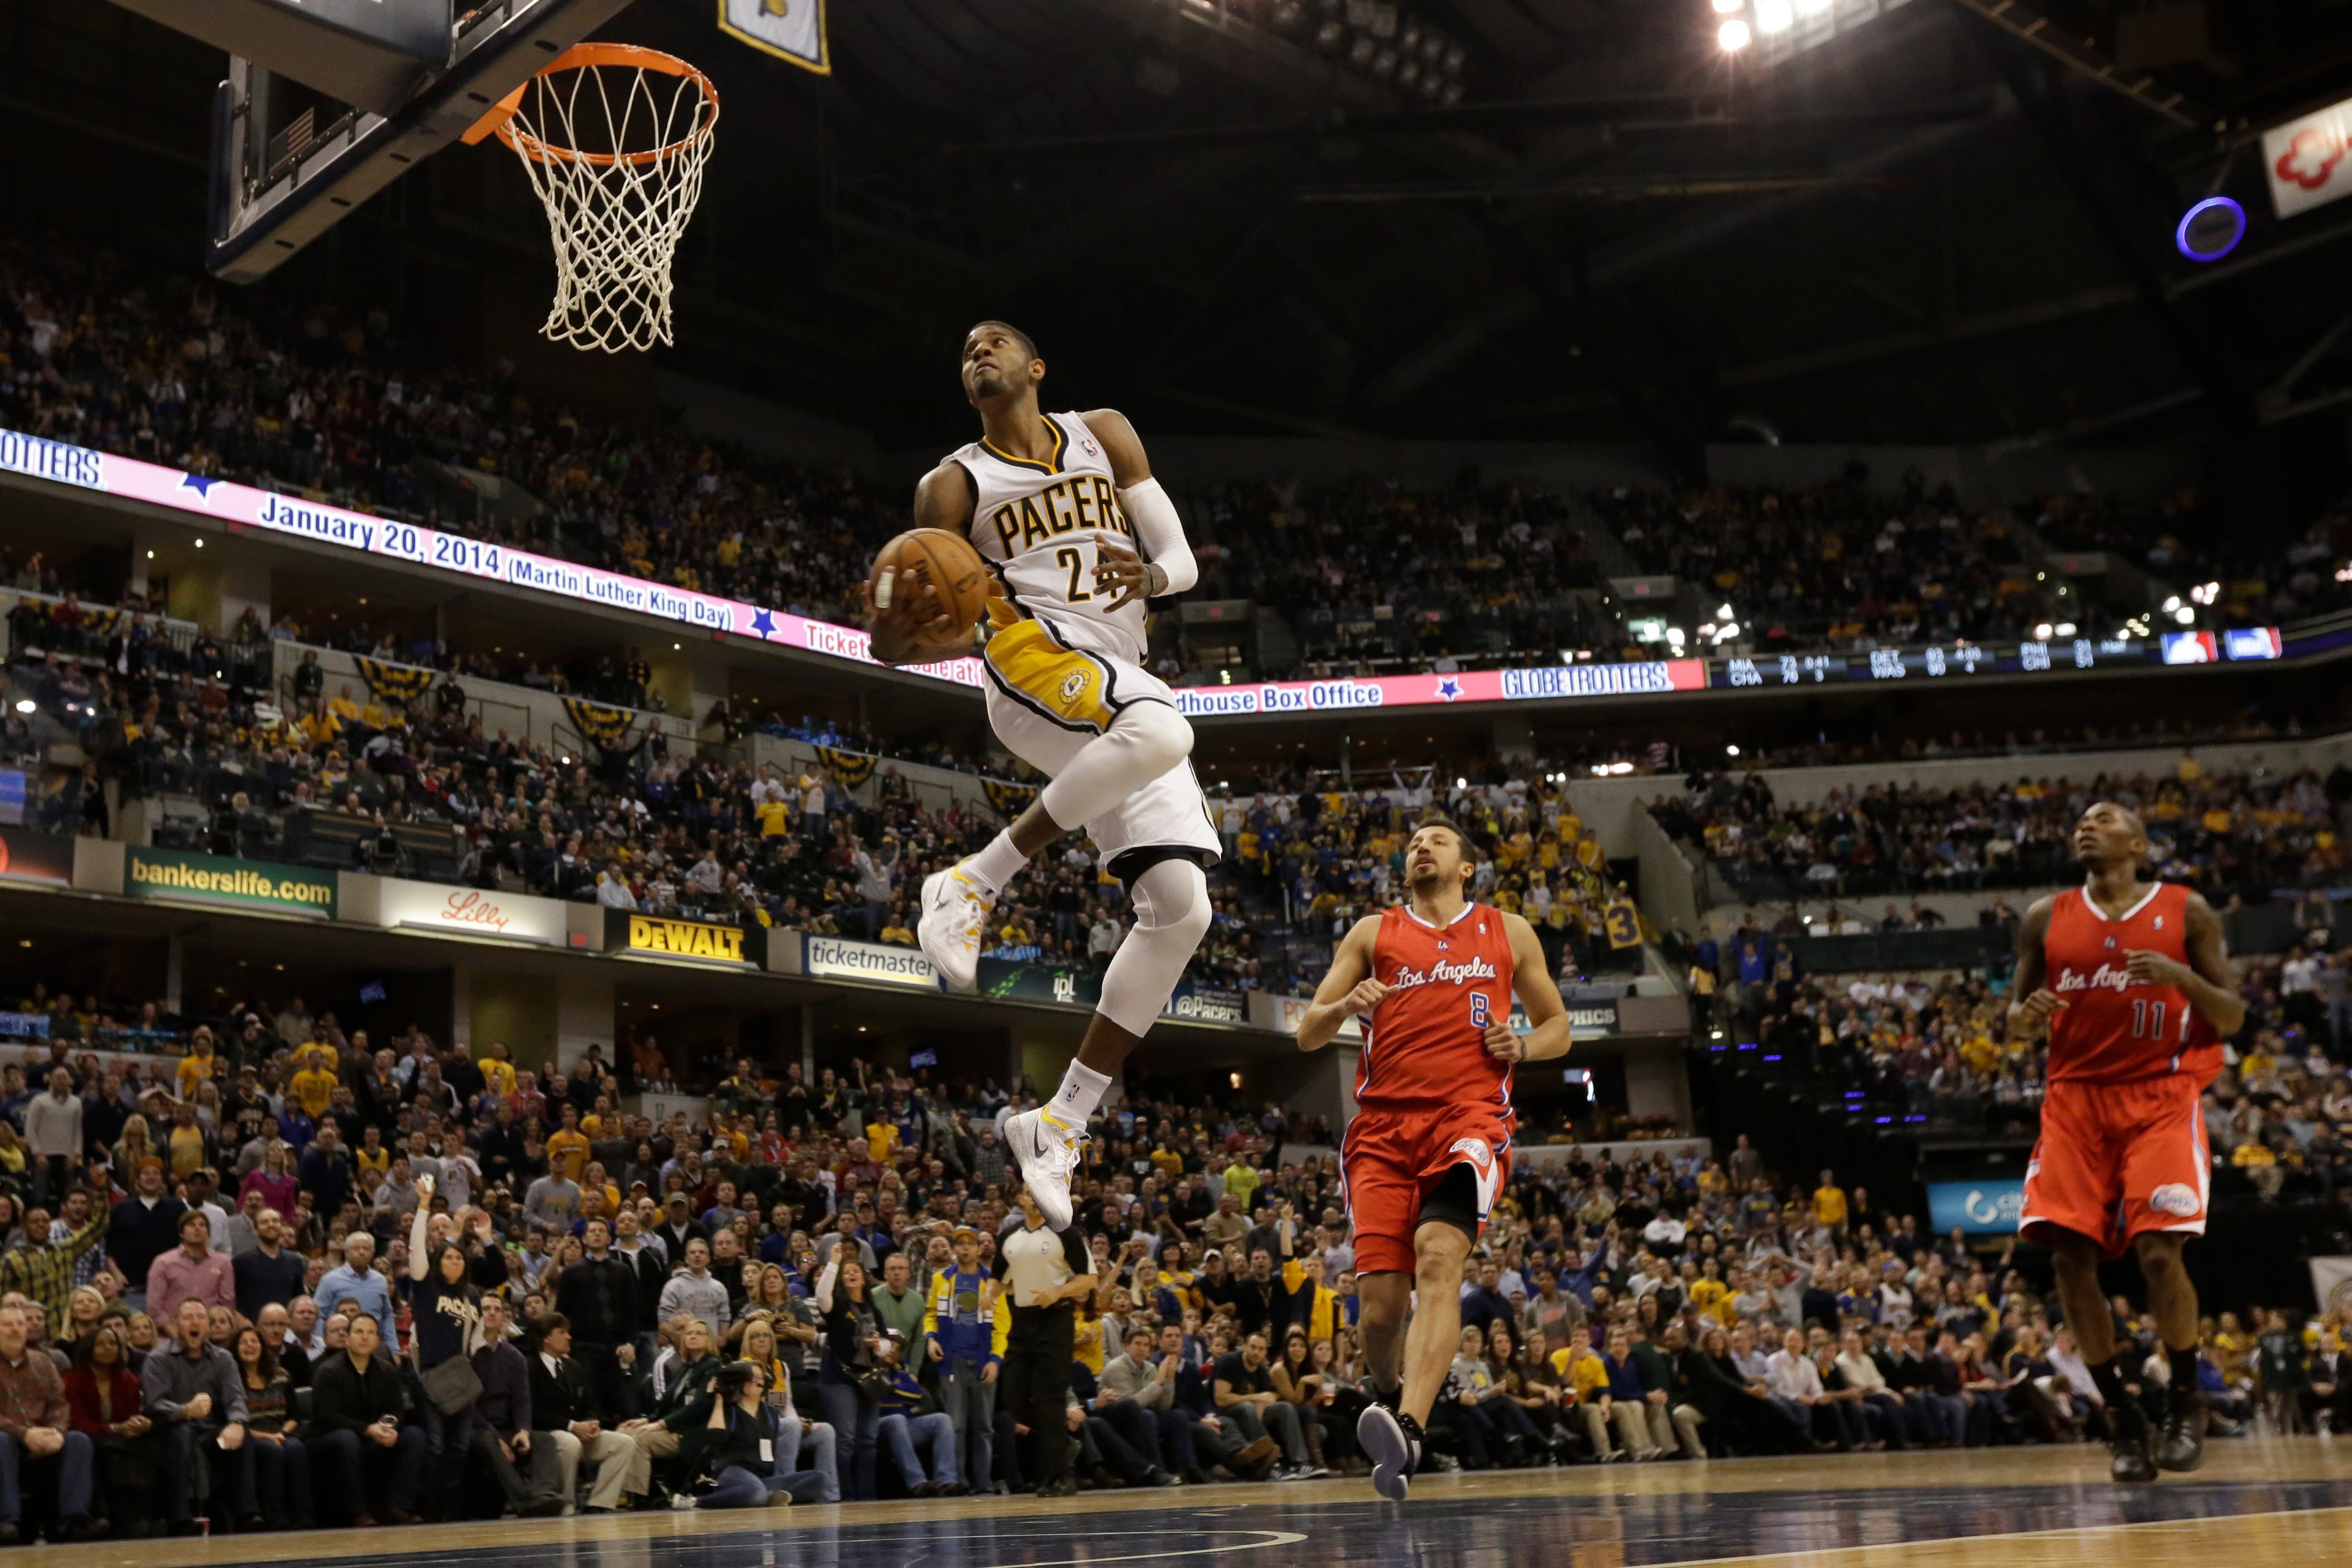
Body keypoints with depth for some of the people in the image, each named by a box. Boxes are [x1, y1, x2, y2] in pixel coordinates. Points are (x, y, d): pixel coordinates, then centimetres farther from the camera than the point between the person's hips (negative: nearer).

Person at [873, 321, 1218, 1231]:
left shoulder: (1104, 435, 17)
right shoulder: (955, 486, 8)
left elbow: (1183, 562, 14)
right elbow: (925, 632, 4)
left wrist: (1147, 576, -11)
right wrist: (896, 635, -21)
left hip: (1125, 684, 5)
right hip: (1030, 653, -4)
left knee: (1181, 907, -10)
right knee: (1161, 734, -39)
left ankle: (1060, 1123, -5)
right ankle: (975, 884, -25)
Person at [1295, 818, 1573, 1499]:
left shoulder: (1509, 933, 17)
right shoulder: (1373, 933, 16)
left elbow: (1558, 1028, 24)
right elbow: (1306, 1035, 13)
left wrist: (1520, 1046, 2)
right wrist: (1345, 1006, -9)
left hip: (1469, 1120, -1)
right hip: (1384, 1126, 2)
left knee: (1439, 1258, -28)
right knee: (1379, 1301, -6)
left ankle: (1406, 1429, -40)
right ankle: (1388, 1395, 26)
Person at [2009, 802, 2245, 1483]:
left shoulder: (2186, 910, 2)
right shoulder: (2047, 918, 8)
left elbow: (2233, 1017, 2)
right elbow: (2015, 1019, 14)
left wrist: (2182, 977, -18)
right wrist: (2028, 1012, -10)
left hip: (2160, 1098, -3)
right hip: (2076, 1099, 3)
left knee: (2158, 1252, -16)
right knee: (2070, 1259, -7)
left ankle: (2186, 1401, 8)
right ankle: (2123, 1419, 9)